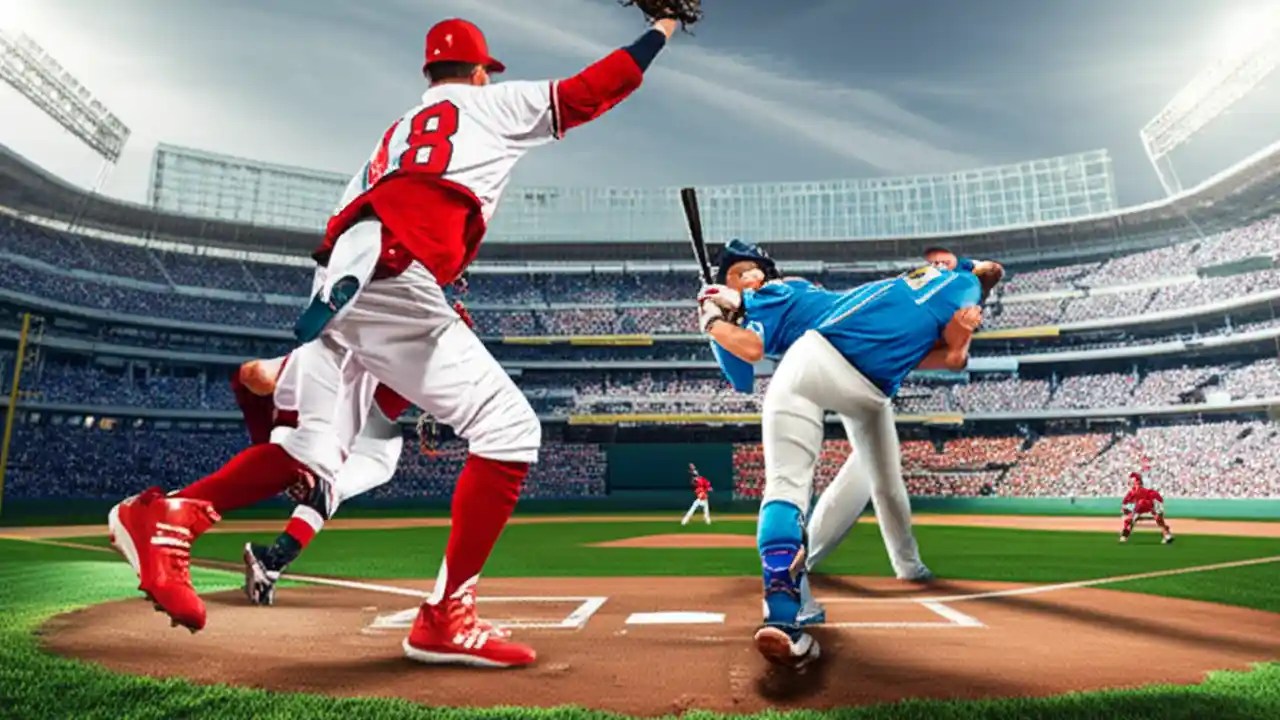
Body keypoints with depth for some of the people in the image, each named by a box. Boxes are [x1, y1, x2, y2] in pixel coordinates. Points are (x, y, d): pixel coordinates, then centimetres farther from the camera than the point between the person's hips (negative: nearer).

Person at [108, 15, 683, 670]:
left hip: (340, 282, 8)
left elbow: (352, 219, 23)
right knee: (508, 430, -7)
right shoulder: (493, 104, 18)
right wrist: (657, 35, 33)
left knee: (313, 453, 15)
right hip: (390, 281, -8)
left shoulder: (397, 131, 34)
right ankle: (445, 618, -8)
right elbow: (591, 91, 18)